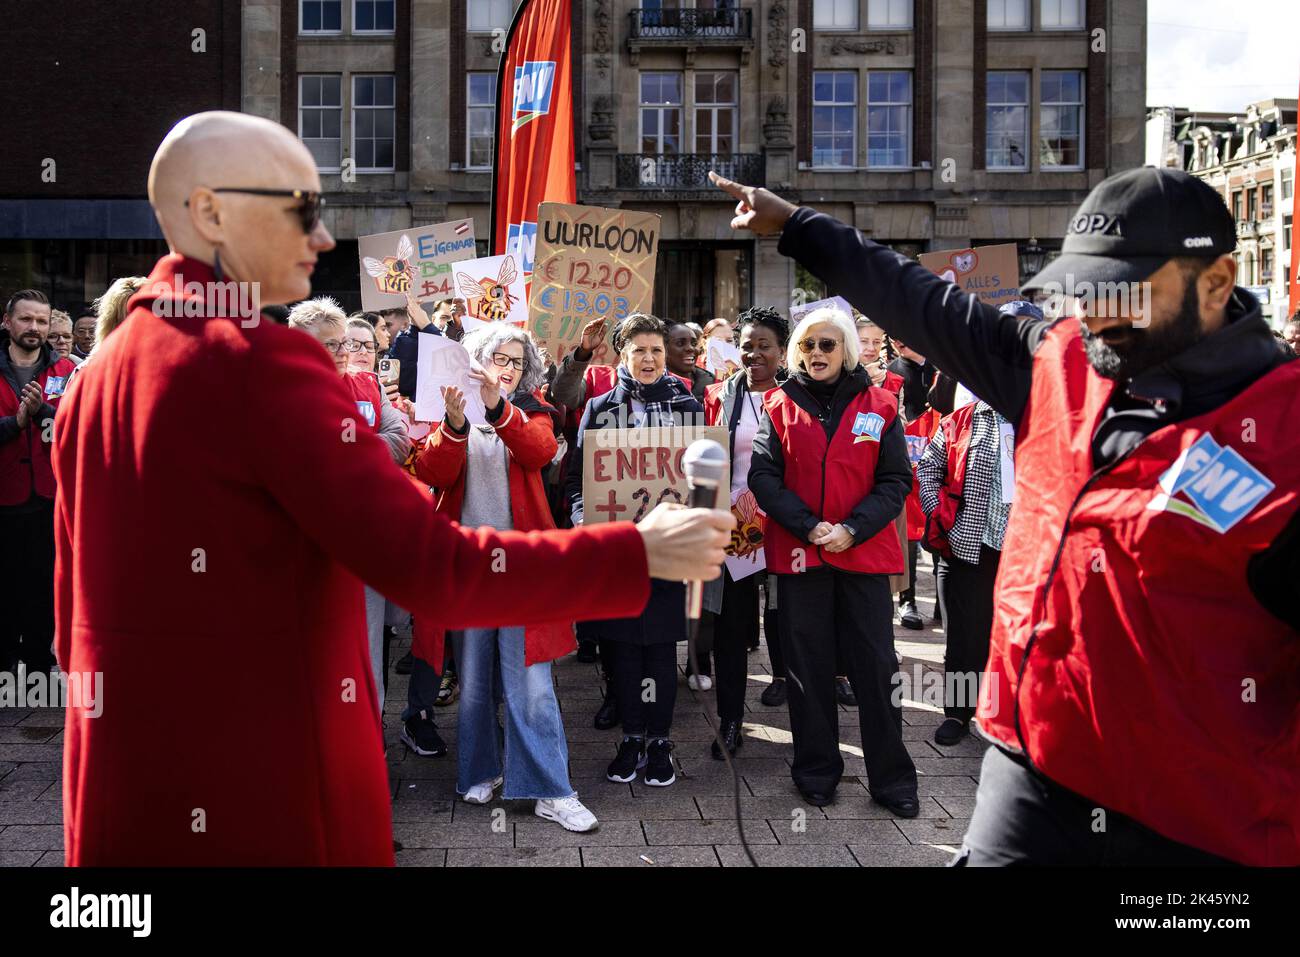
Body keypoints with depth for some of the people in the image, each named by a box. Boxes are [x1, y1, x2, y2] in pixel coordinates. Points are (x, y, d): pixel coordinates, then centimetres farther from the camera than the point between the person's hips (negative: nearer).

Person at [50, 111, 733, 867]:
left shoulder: (97, 375, 7)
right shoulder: (260, 360, -18)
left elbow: (76, 616, 13)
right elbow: (430, 567, -23)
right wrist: (637, 551, -14)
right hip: (266, 802, -8)